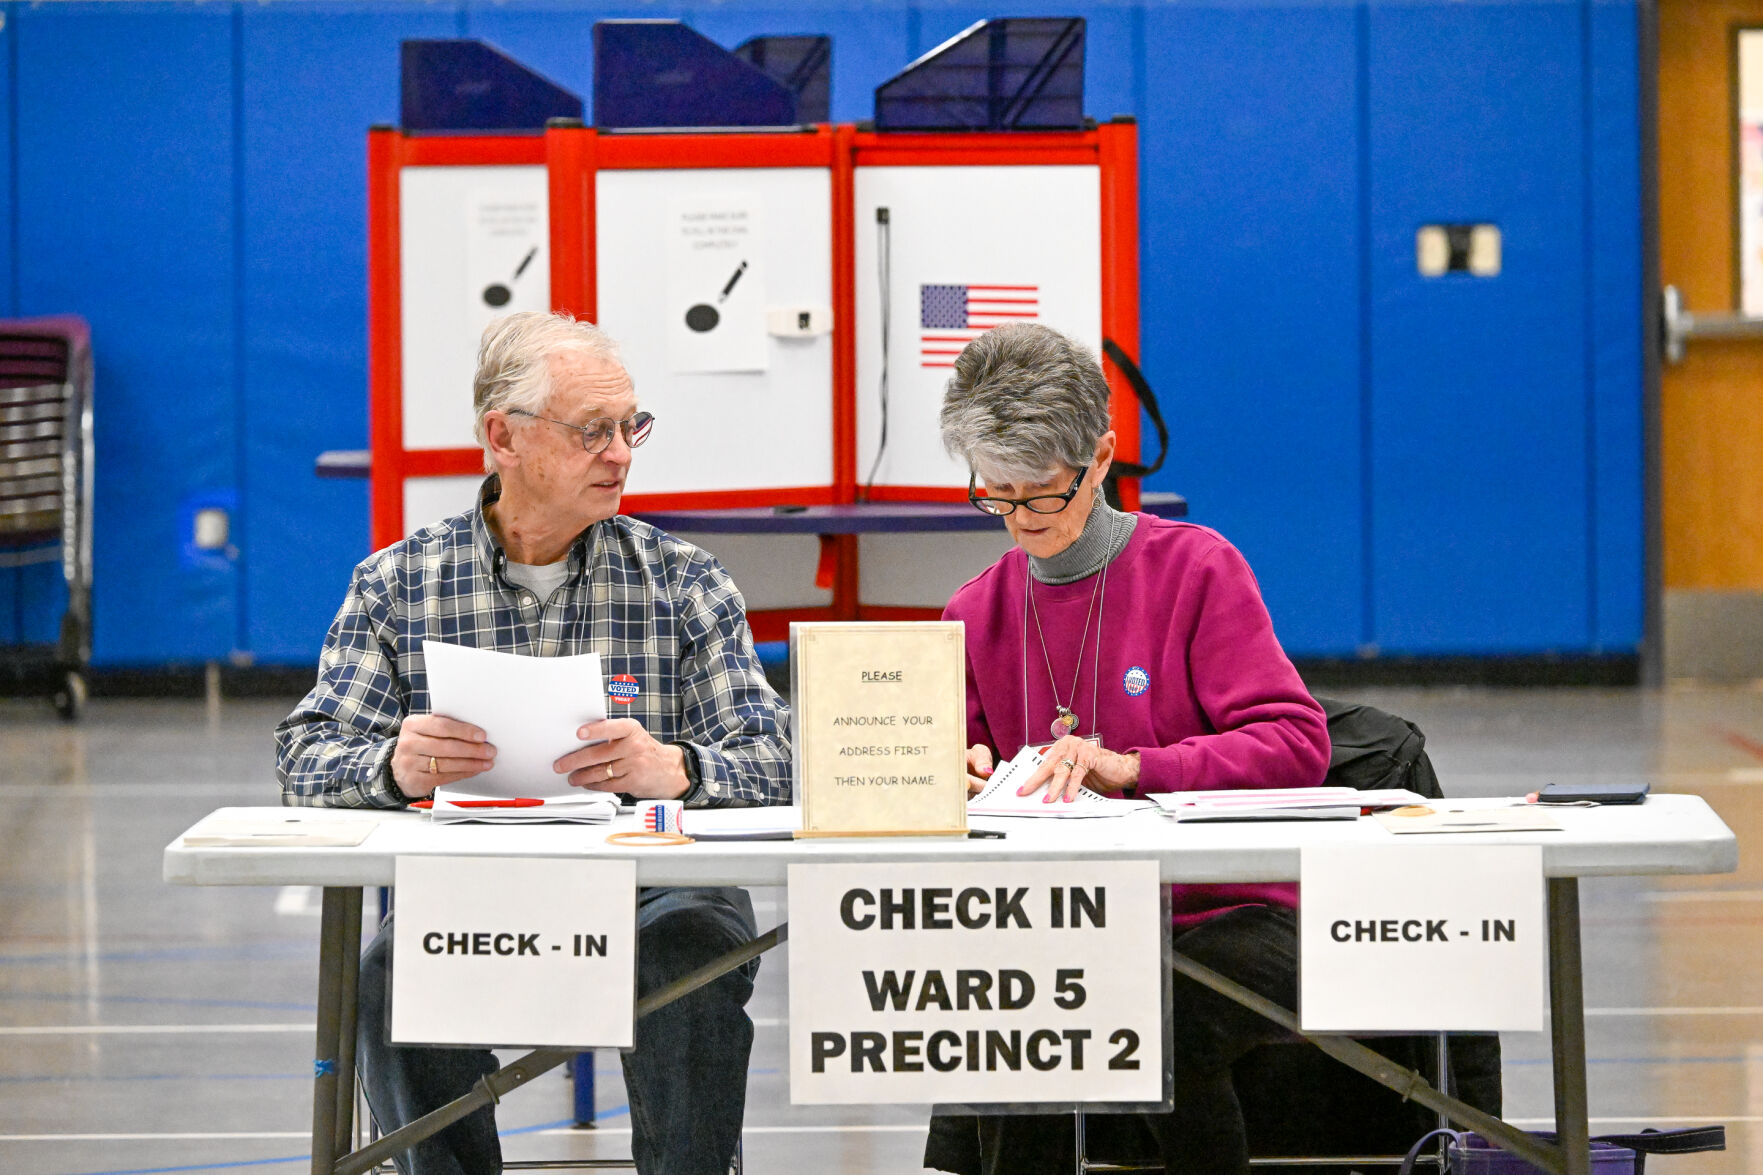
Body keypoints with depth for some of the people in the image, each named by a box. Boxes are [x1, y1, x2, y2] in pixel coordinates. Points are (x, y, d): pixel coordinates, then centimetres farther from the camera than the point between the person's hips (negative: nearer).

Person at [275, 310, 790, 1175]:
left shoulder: (683, 583, 10)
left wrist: (674, 768, -25)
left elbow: (766, 760, 0)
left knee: (694, 941, -33)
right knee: (399, 963, -32)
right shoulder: (396, 585, 10)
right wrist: (393, 765, -22)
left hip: (648, 885, 0)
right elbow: (308, 758, 2)